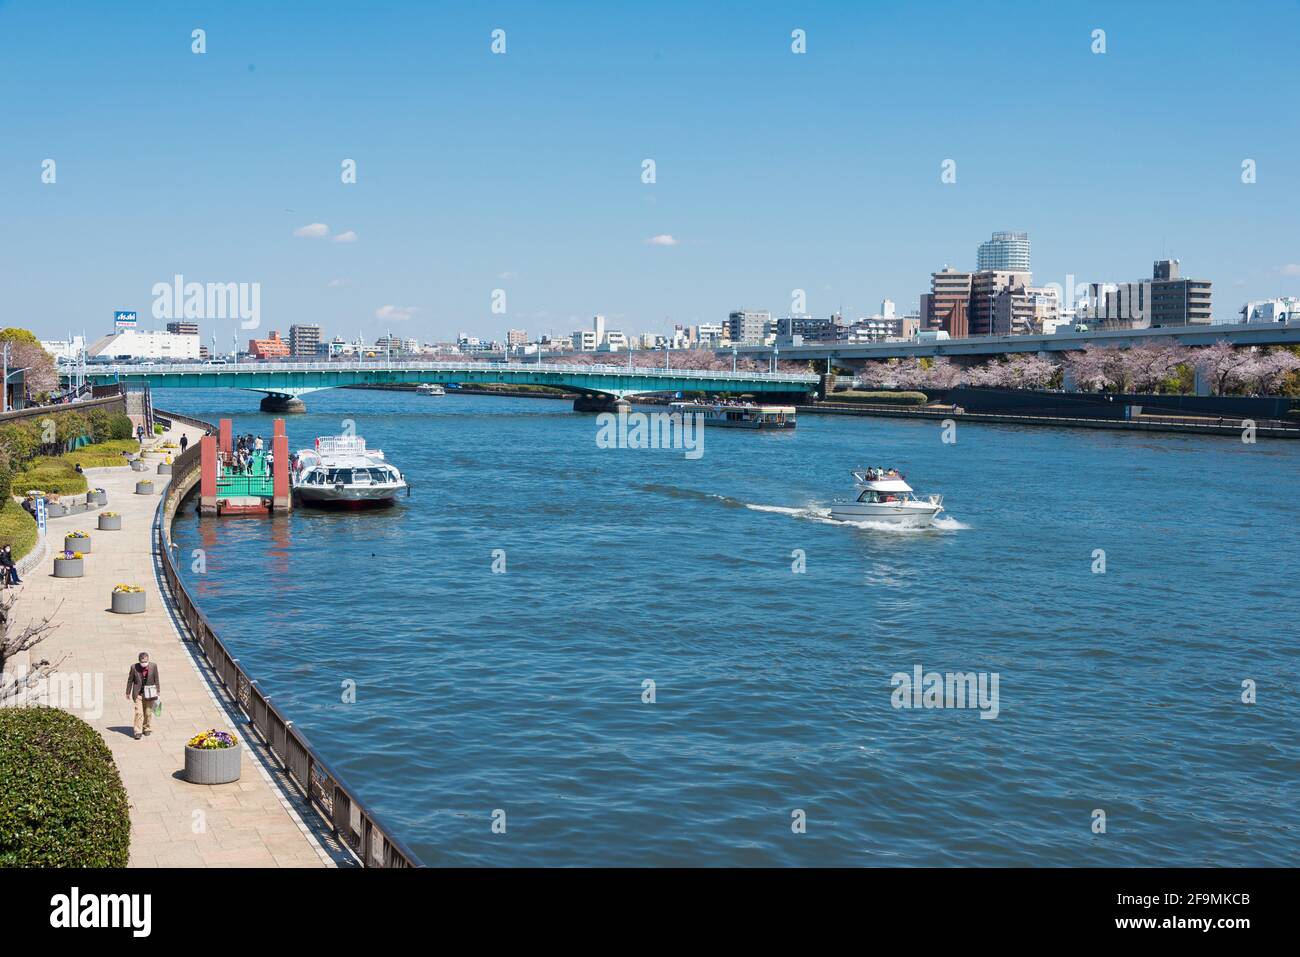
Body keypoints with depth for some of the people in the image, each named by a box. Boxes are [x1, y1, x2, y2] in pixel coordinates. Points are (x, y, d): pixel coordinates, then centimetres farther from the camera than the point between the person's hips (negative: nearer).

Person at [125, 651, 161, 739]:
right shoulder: (134, 667, -11)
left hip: (149, 693, 2)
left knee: (148, 712, 11)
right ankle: (137, 731, -4)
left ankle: (147, 729, 28)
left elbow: (156, 679, 2)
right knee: (139, 712, -9)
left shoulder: (153, 666, -9)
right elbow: (130, 680, 0)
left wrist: (158, 691, 7)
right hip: (138, 693, -2)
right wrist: (128, 693, 4)